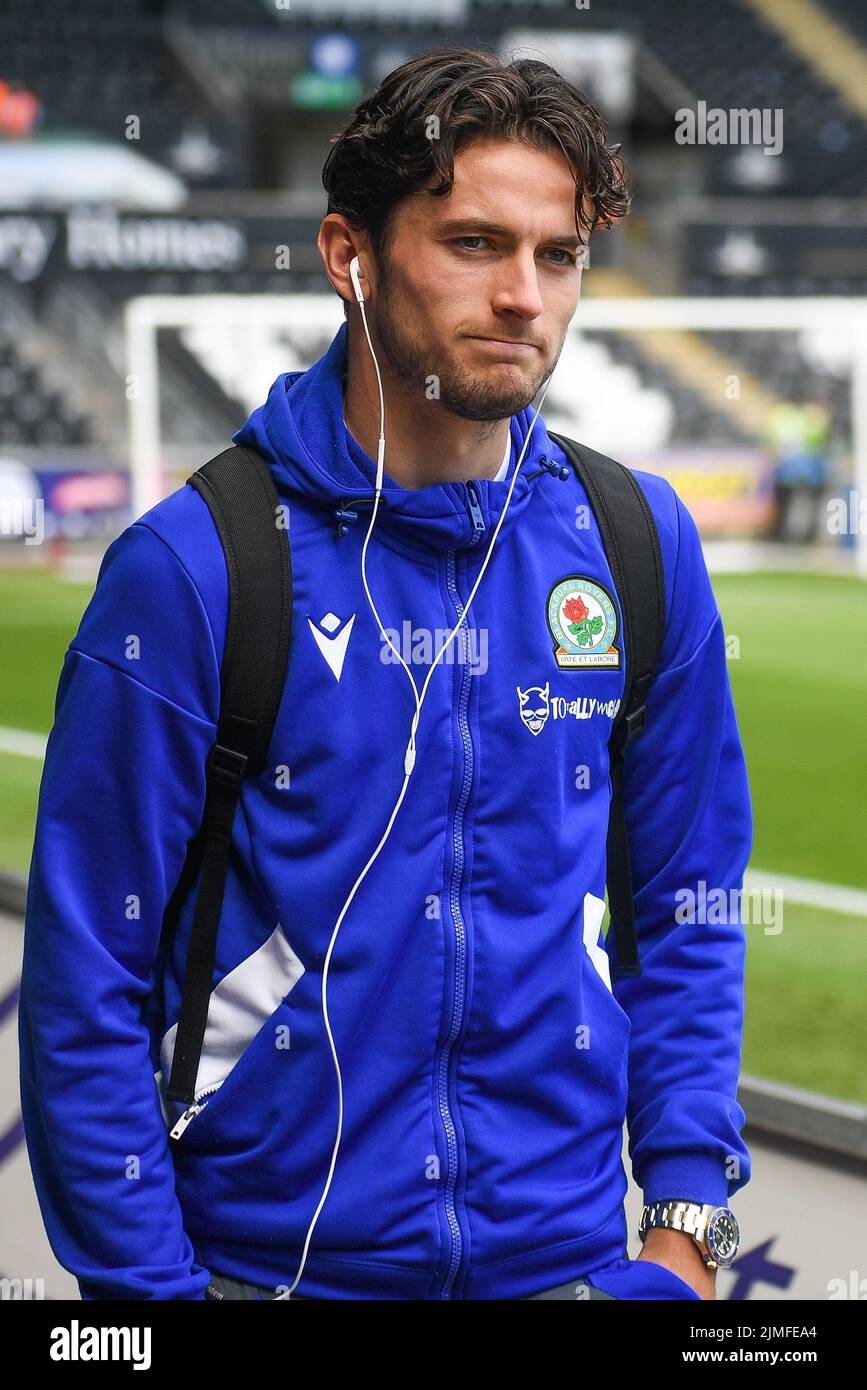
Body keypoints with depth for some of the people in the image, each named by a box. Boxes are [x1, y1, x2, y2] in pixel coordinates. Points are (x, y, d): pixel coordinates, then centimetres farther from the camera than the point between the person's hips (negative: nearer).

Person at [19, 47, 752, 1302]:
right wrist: (145, 1286, -11)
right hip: (266, 1257, -3)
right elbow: (88, 977, -9)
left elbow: (686, 913, 7)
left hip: (567, 1251, 3)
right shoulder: (190, 570, -12)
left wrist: (685, 1222, 2)